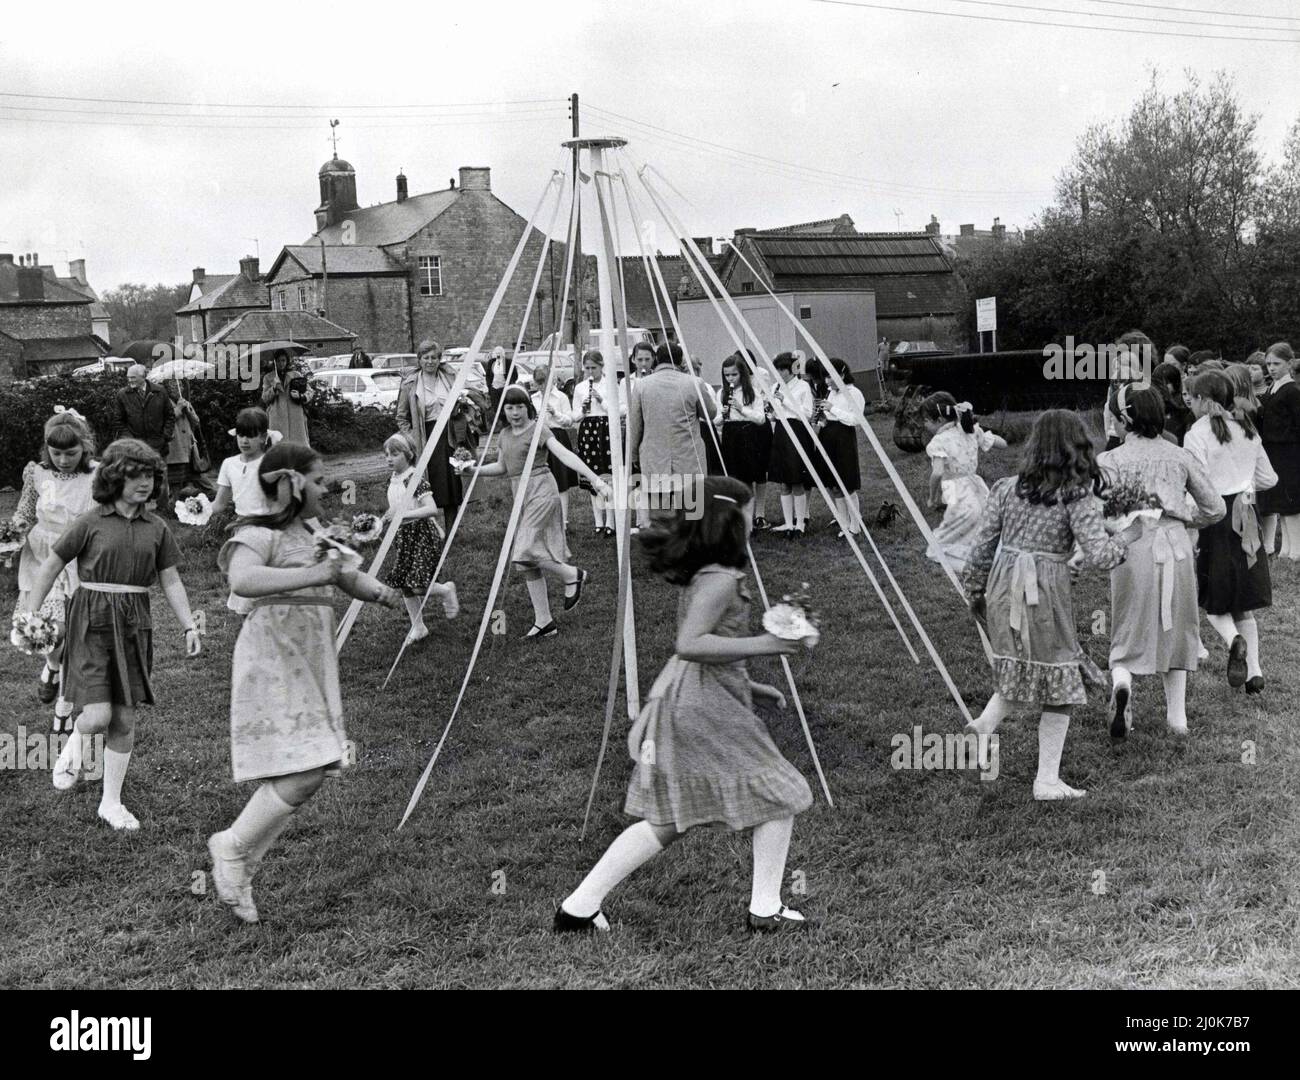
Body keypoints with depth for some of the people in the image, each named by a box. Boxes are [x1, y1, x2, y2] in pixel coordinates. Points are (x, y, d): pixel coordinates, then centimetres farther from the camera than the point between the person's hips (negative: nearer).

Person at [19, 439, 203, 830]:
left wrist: (190, 627, 1)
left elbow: (171, 582, 9)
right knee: (98, 716, -13)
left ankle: (111, 802, 18)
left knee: (125, 720, 5)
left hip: (134, 625, 4)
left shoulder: (156, 529, 6)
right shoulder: (91, 523, -5)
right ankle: (76, 738, 25)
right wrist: (31, 617, 0)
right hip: (91, 621, -4)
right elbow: (49, 568, 1)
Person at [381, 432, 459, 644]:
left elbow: (431, 509, -26)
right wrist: (386, 518, 4)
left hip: (421, 535, -8)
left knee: (417, 586, -13)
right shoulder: (392, 481, 7)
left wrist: (403, 515, -31)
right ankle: (417, 627, 21)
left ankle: (446, 590, 18)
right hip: (402, 536, 8)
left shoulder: (415, 480, -17)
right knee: (404, 584, 8)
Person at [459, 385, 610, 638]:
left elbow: (566, 456, -17)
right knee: (525, 561, 5)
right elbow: (502, 466, 26)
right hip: (521, 496, 8)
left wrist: (595, 480, -25)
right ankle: (544, 622, 10)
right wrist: (476, 470, 10)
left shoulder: (538, 429, -8)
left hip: (541, 491, -8)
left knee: (524, 551, -20)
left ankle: (572, 575, 2)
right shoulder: (505, 434, 14)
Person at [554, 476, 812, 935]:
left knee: (665, 820, 14)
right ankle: (765, 910, 9)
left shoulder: (699, 575, 15)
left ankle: (580, 906, 15)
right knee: (778, 796, 5)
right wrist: (760, 645, -27)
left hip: (678, 701, 10)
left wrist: (750, 686, 23)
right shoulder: (720, 580, -15)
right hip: (705, 707, -9)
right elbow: (689, 644, -28)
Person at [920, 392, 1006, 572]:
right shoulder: (971, 431, 8)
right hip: (981, 495, 7)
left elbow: (938, 473, -26)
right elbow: (1002, 443, 15)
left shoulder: (939, 441, -11)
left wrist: (932, 498, -11)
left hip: (960, 502, -7)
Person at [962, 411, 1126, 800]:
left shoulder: (1006, 488, 4)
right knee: (1058, 681, 7)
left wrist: (974, 589, 18)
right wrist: (1122, 546, 8)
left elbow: (982, 546, 6)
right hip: (1045, 591, -4)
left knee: (1020, 666, 26)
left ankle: (987, 720, 6)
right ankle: (1047, 780, 10)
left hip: (1003, 587, 5)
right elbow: (1097, 555, -13)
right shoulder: (1078, 496, -7)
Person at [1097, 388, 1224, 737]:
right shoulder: (1180, 457, 5)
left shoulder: (1111, 460, -3)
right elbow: (1215, 508, 11)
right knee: (1175, 630, 17)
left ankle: (1121, 682, -20)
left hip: (1133, 551, -2)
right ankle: (1177, 713, 17)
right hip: (1175, 550, 2)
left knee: (1129, 634, 10)